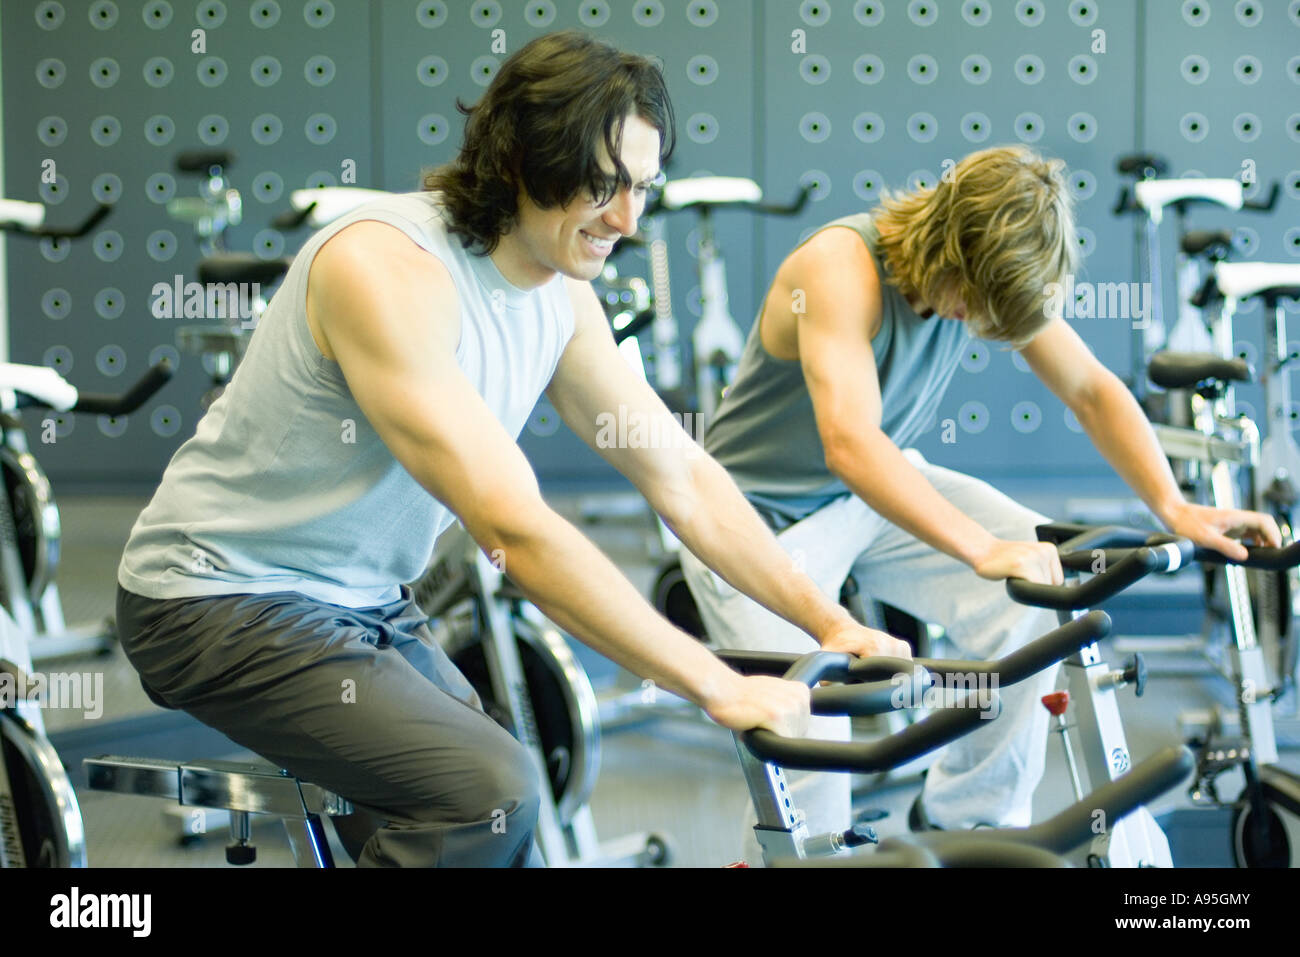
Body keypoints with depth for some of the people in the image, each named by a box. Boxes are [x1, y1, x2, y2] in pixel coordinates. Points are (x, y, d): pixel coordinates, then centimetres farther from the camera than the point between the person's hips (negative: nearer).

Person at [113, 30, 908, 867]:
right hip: (227, 602, -9)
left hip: (365, 606, 9)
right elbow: (514, 529, -32)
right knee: (488, 792, -25)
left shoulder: (560, 296, 1)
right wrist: (717, 687, -32)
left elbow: (682, 477, 7)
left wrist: (830, 623, -2)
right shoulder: (388, 268, -27)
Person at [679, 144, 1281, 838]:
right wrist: (984, 549, -54)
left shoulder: (997, 271, -11)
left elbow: (1093, 391, -4)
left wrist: (1175, 508, -19)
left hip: (877, 495, 6)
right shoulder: (840, 267, -32)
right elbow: (850, 444, -44)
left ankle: (966, 821, -1)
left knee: (1037, 586, -16)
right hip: (762, 518, -6)